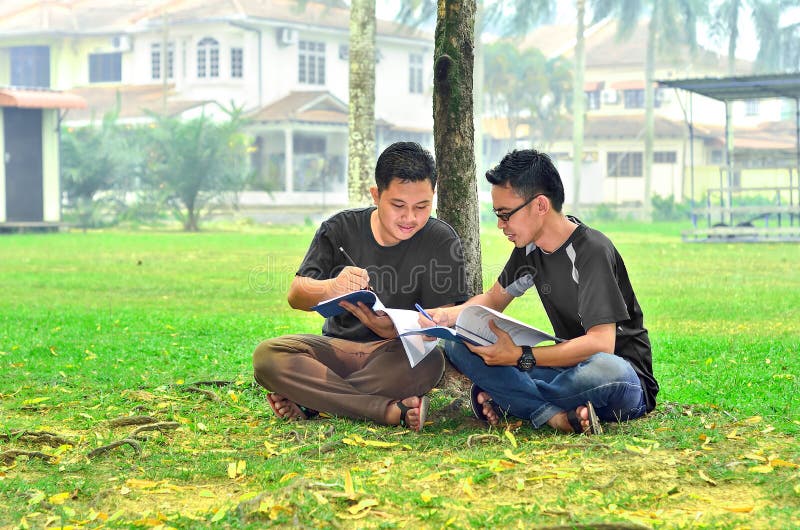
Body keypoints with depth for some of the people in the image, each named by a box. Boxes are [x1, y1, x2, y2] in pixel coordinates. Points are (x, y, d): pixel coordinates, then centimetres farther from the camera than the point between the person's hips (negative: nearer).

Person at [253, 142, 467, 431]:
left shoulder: (442, 241, -5)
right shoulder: (341, 229, -1)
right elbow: (296, 295, -9)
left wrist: (392, 329, -34)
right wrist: (331, 288, -34)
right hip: (337, 347, 2)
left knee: (429, 360, -38)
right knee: (267, 355, -27)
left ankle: (308, 401, -25)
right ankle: (394, 411, -35)